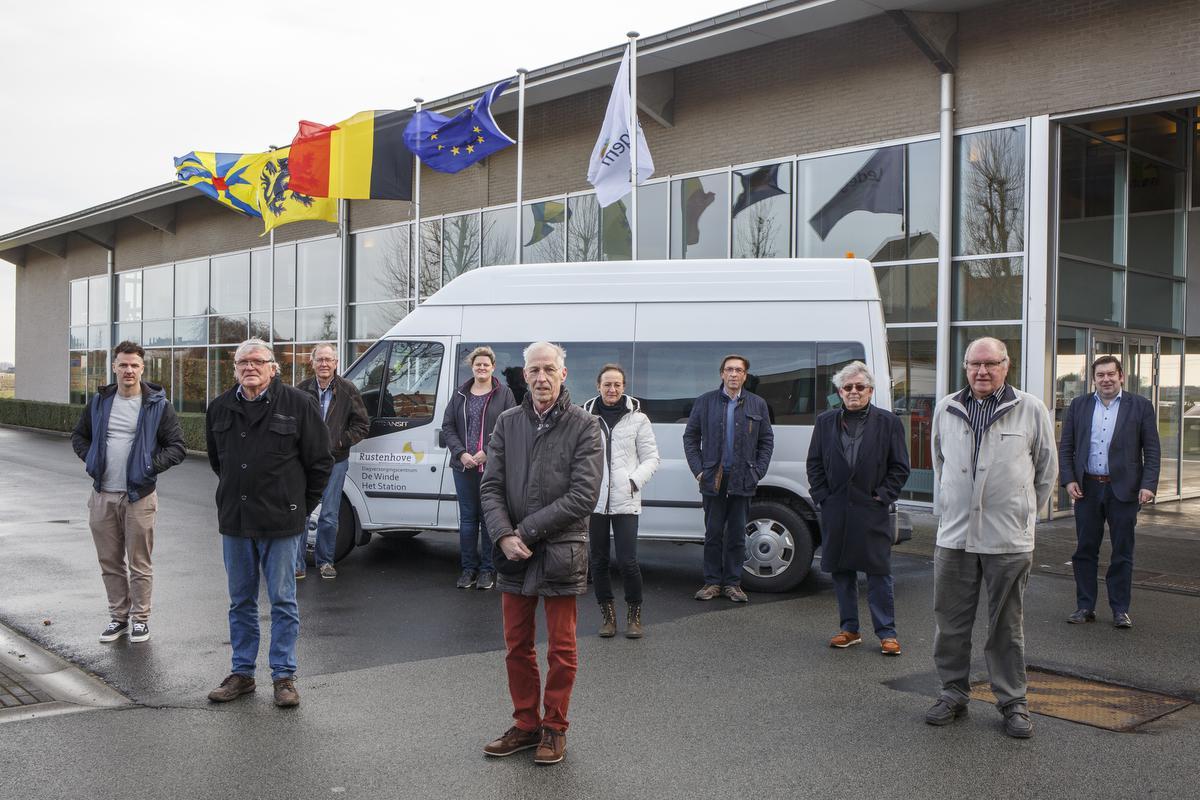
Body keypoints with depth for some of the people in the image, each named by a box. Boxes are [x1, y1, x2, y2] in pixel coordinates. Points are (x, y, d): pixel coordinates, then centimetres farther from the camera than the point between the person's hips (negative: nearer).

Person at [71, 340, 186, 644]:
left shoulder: (157, 404, -3)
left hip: (139, 496, -4)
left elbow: (177, 446, -2)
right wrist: (91, 460, 2)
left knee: (139, 563, 3)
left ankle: (140, 618, 15)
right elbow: (79, 436, 19)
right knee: (109, 561, 11)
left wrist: (150, 466, -12)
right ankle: (118, 616, 24)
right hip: (102, 495, 4)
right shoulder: (99, 401, 8)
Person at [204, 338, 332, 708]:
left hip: (280, 523, -4)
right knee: (241, 601, 13)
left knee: (283, 601, 3)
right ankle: (242, 672, 25)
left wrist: (301, 506, 2)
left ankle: (284, 676, 12)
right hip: (234, 521, 4)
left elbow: (320, 461, -1)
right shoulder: (220, 408, 6)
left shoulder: (298, 405, -7)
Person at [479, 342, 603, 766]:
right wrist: (504, 536, -13)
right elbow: (491, 487, 3)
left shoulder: (583, 426, -6)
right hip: (514, 555, 4)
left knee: (561, 650, 7)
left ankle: (554, 729, 23)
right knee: (517, 646, 13)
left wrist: (527, 530, -15)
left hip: (560, 553, -4)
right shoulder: (508, 423, 5)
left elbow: (583, 496, -14)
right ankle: (526, 725, 28)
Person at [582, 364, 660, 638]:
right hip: (594, 500, 2)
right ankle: (607, 613, 27)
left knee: (627, 561, -6)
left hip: (625, 501, -1)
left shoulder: (637, 418, 2)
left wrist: (634, 482, -9)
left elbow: (651, 457, 5)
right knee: (599, 561, 10)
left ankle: (634, 613, 16)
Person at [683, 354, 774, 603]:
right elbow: (690, 437, 8)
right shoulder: (704, 402, 4)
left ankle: (732, 583, 16)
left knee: (737, 536, 6)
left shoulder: (757, 405, 8)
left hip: (742, 481, 1)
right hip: (713, 480, -1)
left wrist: (758, 472, 2)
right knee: (713, 534, 4)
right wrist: (698, 470, 0)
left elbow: (767, 441, 12)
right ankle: (712, 582, 14)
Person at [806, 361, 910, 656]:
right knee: (841, 571, 9)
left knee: (879, 573, 0)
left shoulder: (888, 422, 2)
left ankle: (886, 632, 9)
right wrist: (821, 496, 1)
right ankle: (849, 629, 20)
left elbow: (899, 466, 3)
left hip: (872, 510, -3)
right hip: (835, 511, 3)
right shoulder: (825, 422, 9)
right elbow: (814, 464, 12)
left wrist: (883, 496, -5)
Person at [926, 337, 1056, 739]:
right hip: (953, 536, 3)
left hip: (1008, 540, -3)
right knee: (950, 621, 8)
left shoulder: (1031, 410, -1)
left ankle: (1012, 702, 18)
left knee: (1007, 626, 6)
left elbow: (1046, 468, 9)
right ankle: (953, 694, 22)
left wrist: (1024, 512, 13)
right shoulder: (946, 409, 8)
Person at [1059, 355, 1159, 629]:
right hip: (1087, 488, 2)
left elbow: (1152, 450, 0)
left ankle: (1120, 609, 14)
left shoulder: (1140, 406, 2)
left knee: (1122, 552, 5)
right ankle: (1085, 606, 15)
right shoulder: (1079, 405, 7)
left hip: (1123, 489, -2)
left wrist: (1148, 485, -10)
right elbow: (1066, 447, 7)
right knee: (1085, 550, 6)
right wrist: (1069, 479, -4)